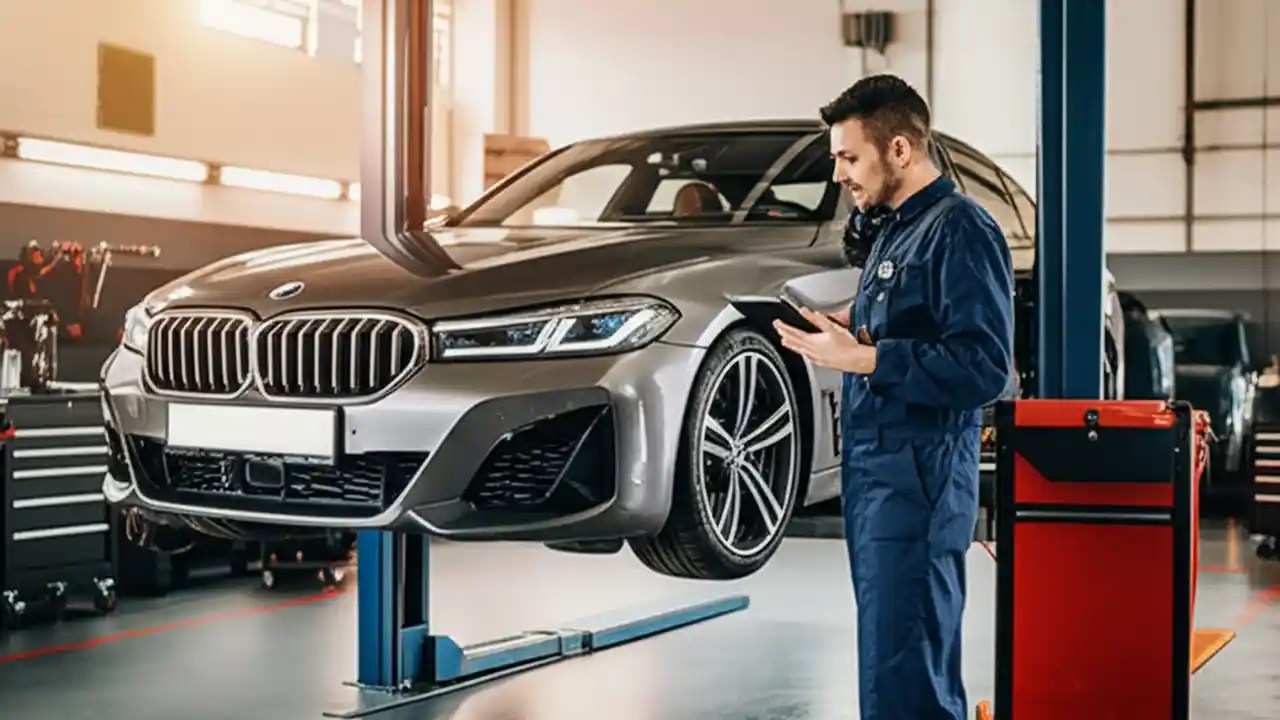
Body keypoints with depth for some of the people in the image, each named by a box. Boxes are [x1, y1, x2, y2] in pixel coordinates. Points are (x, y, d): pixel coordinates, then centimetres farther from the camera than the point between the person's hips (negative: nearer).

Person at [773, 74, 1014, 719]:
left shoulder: (959, 231, -12)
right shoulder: (891, 229, 19)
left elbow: (984, 367, -20)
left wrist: (861, 358, -20)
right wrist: (851, 328, 8)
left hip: (917, 481, -10)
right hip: (872, 473, 10)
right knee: (885, 662, 14)